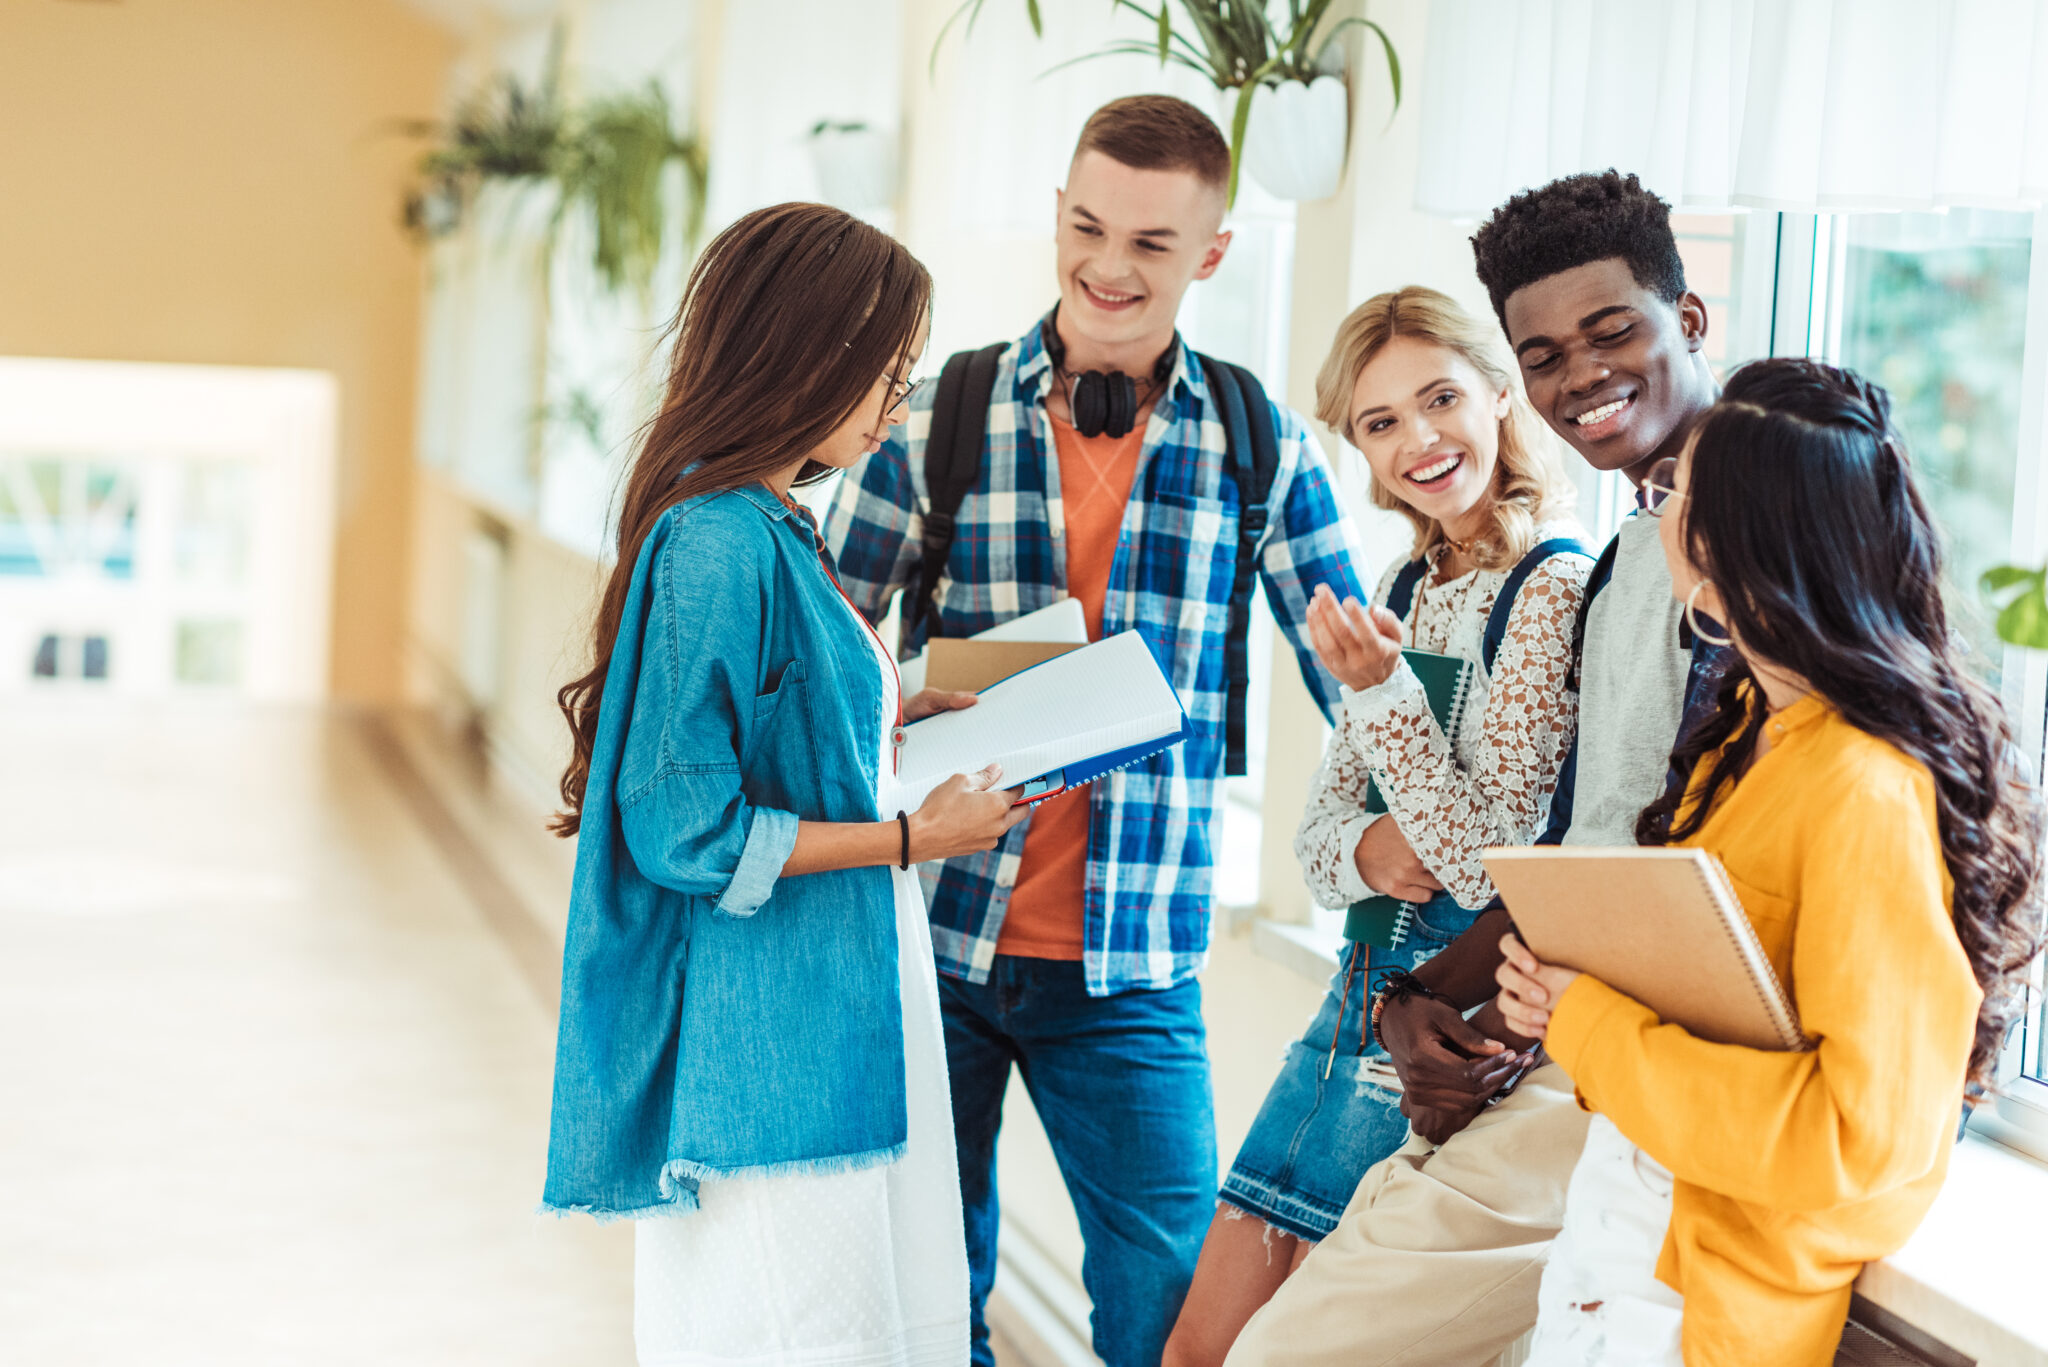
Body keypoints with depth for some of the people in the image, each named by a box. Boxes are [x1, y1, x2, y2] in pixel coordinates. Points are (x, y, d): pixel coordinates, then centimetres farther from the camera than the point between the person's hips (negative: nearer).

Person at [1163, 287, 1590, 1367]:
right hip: (1362, 992, 8)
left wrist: (1380, 689, -23)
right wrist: (1369, 849, -12)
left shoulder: (1558, 587, -13)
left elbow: (1494, 865, -16)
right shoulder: (1407, 586, 11)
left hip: (1461, 1025, -8)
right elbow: (1319, 829, 11)